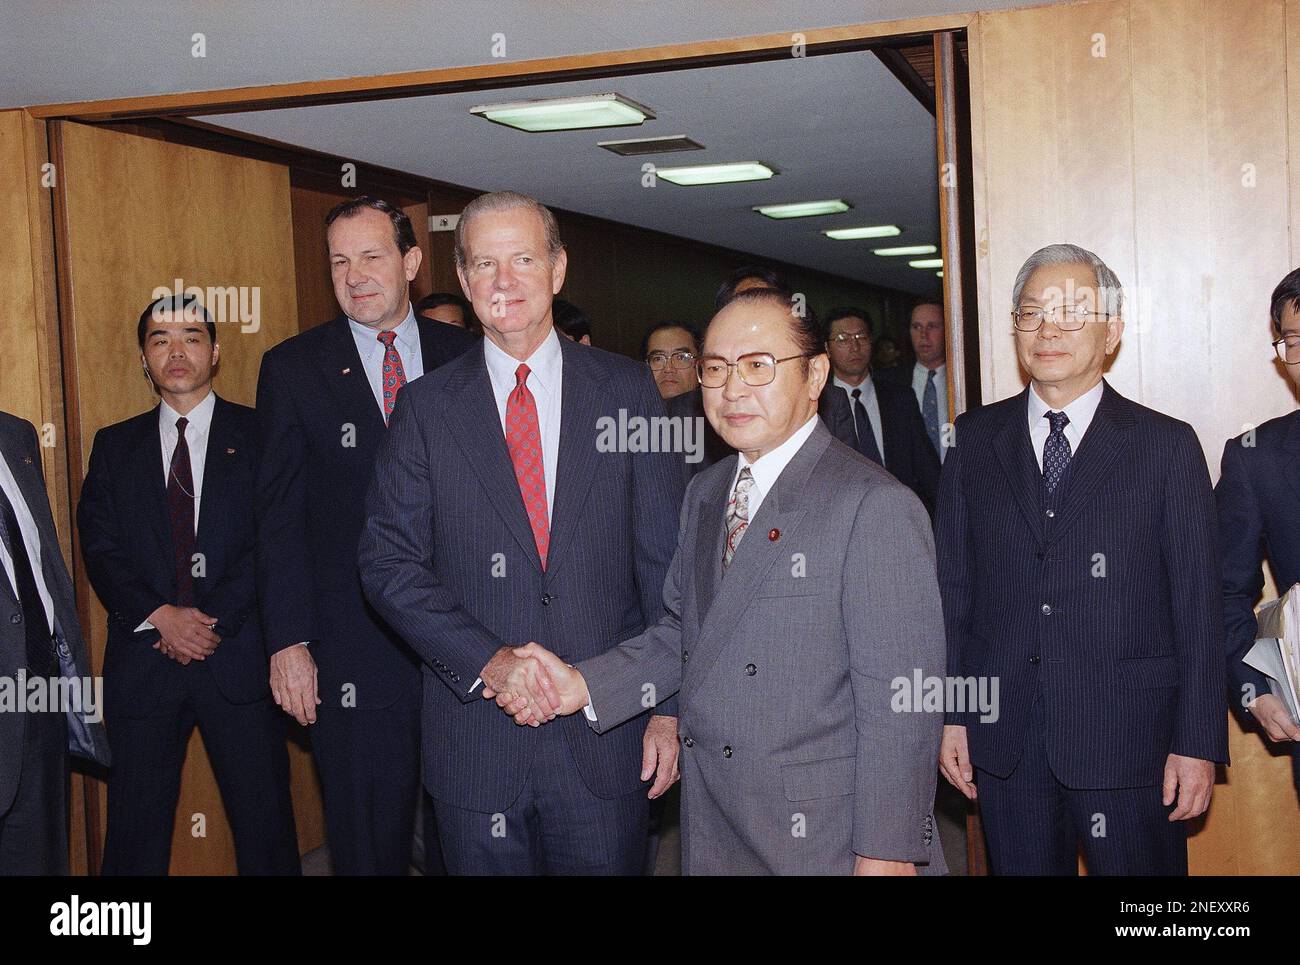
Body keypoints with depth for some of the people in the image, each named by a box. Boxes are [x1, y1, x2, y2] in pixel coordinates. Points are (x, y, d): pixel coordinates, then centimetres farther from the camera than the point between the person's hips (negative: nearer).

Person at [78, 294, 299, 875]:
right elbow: (100, 550, 3)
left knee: (265, 825, 4)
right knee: (136, 829, 7)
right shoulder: (114, 446, 12)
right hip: (144, 658, 2)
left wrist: (214, 620, -13)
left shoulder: (259, 435, 5)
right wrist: (160, 617, -12)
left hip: (238, 656, -2)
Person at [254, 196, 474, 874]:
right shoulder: (293, 368, 0)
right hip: (354, 653, -1)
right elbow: (279, 517, -1)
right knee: (369, 842, 9)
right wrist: (288, 642, -8)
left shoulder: (465, 359, 4)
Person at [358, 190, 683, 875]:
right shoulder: (426, 407, 3)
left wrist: (669, 707, -3)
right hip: (475, 736, 0)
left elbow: (666, 561, 2)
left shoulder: (627, 391, 2)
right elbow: (388, 561, -1)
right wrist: (489, 660, -14)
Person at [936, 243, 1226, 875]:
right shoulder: (975, 440, 6)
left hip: (1128, 737, -2)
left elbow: (1198, 607, -2)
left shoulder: (1168, 446, 0)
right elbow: (953, 583, 6)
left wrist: (1198, 744, -5)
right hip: (1005, 741, 2)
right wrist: (952, 715, 3)